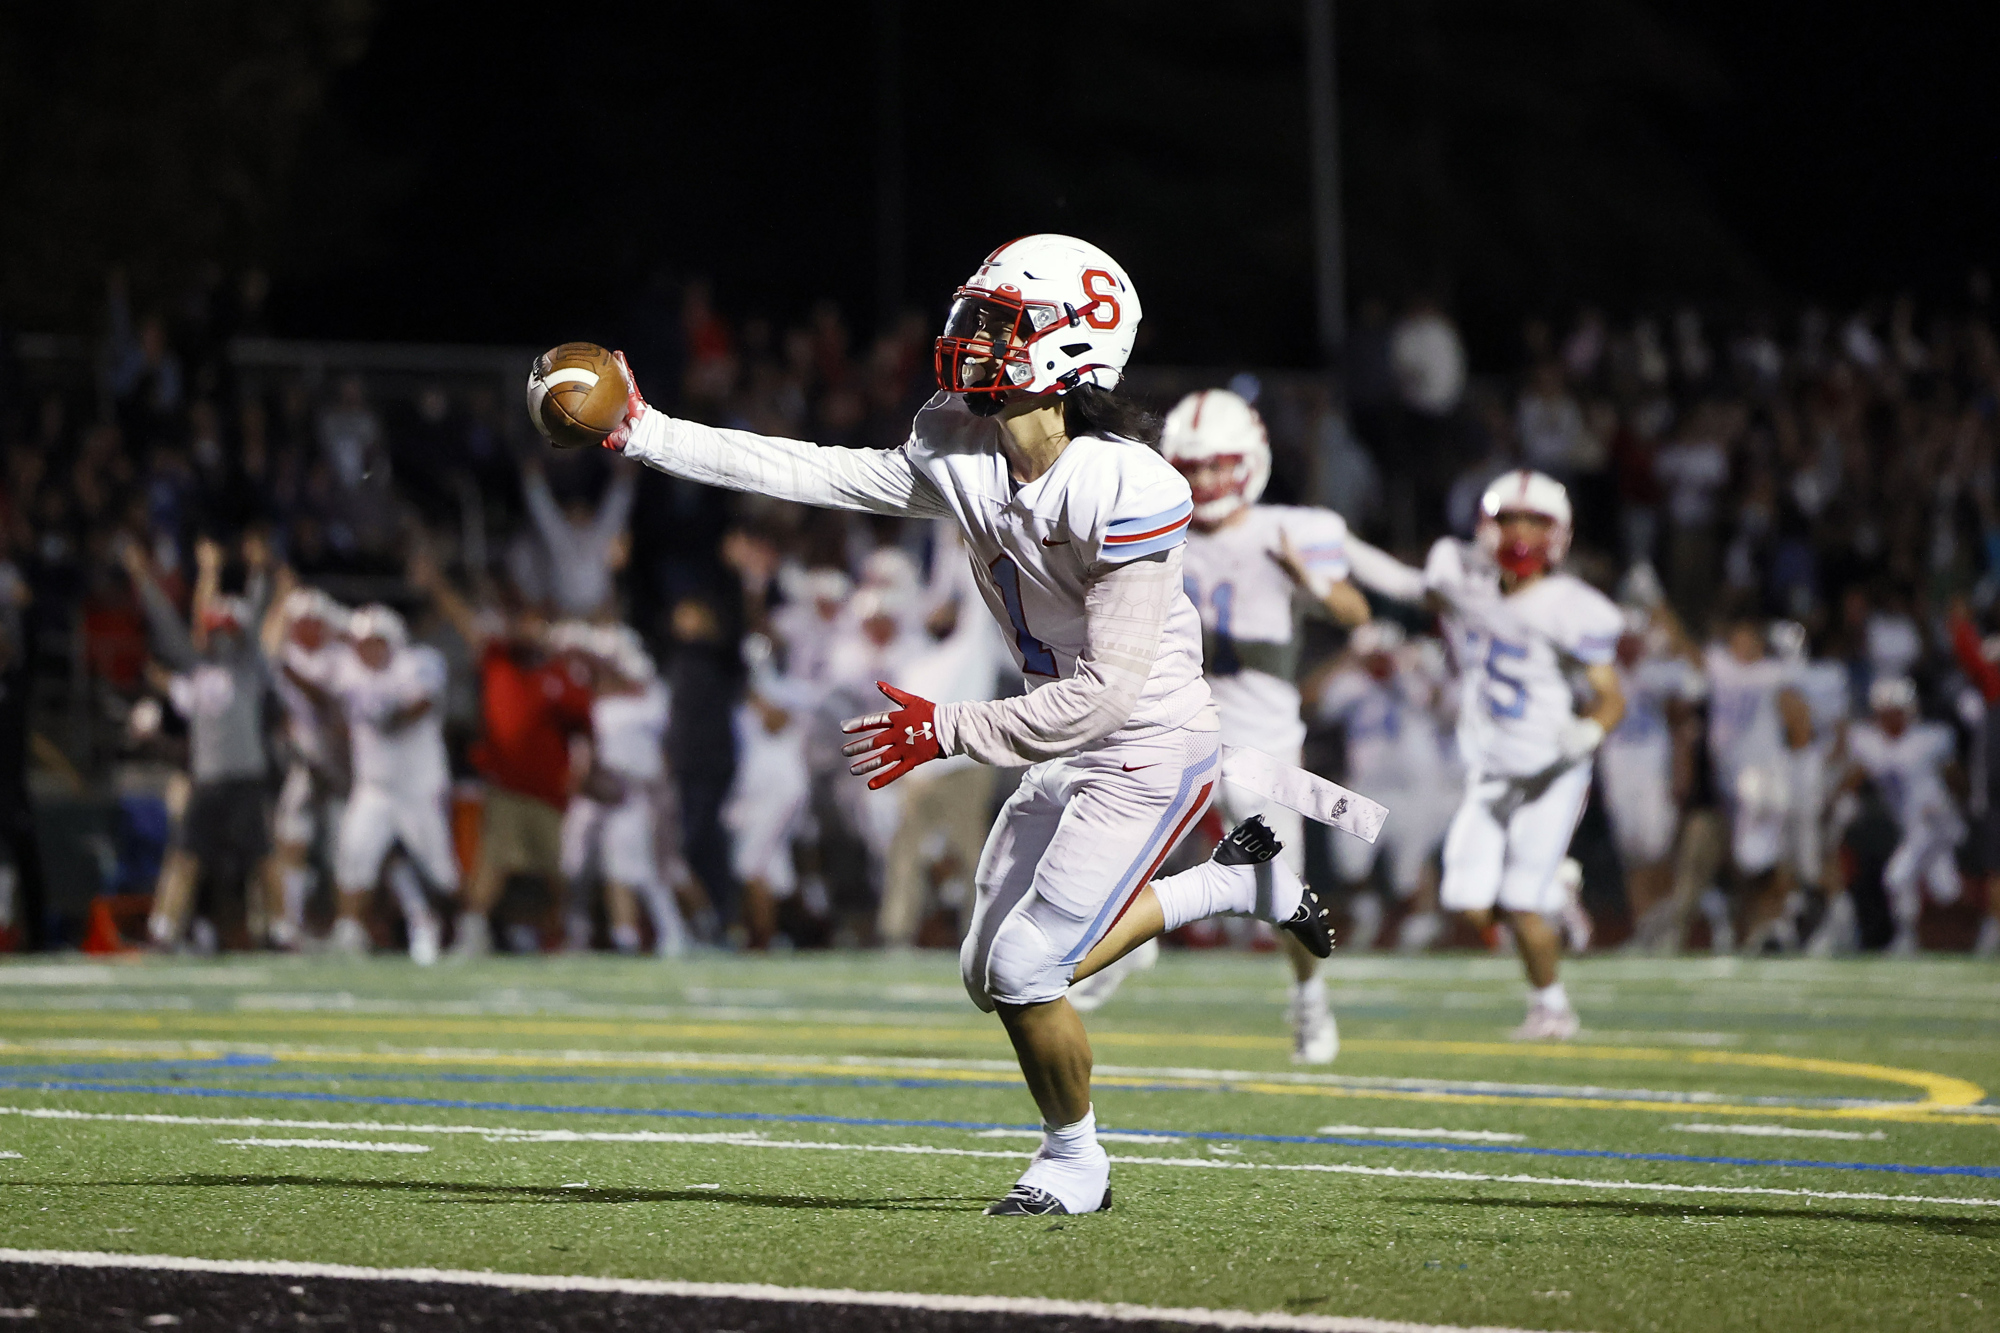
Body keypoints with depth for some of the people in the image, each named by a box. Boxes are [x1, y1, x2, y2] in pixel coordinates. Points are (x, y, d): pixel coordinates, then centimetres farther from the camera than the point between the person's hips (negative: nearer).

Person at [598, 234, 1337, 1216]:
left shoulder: (1124, 489, -26)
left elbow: (1108, 687, -27)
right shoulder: (961, 460, -4)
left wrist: (947, 731, -22)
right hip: (1067, 754, 9)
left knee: (1026, 968, -12)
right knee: (993, 974, 13)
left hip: (1149, 747, -8)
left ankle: (1074, 1162, 15)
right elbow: (805, 472, -1)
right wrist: (642, 433, -6)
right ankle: (1235, 881, 29)